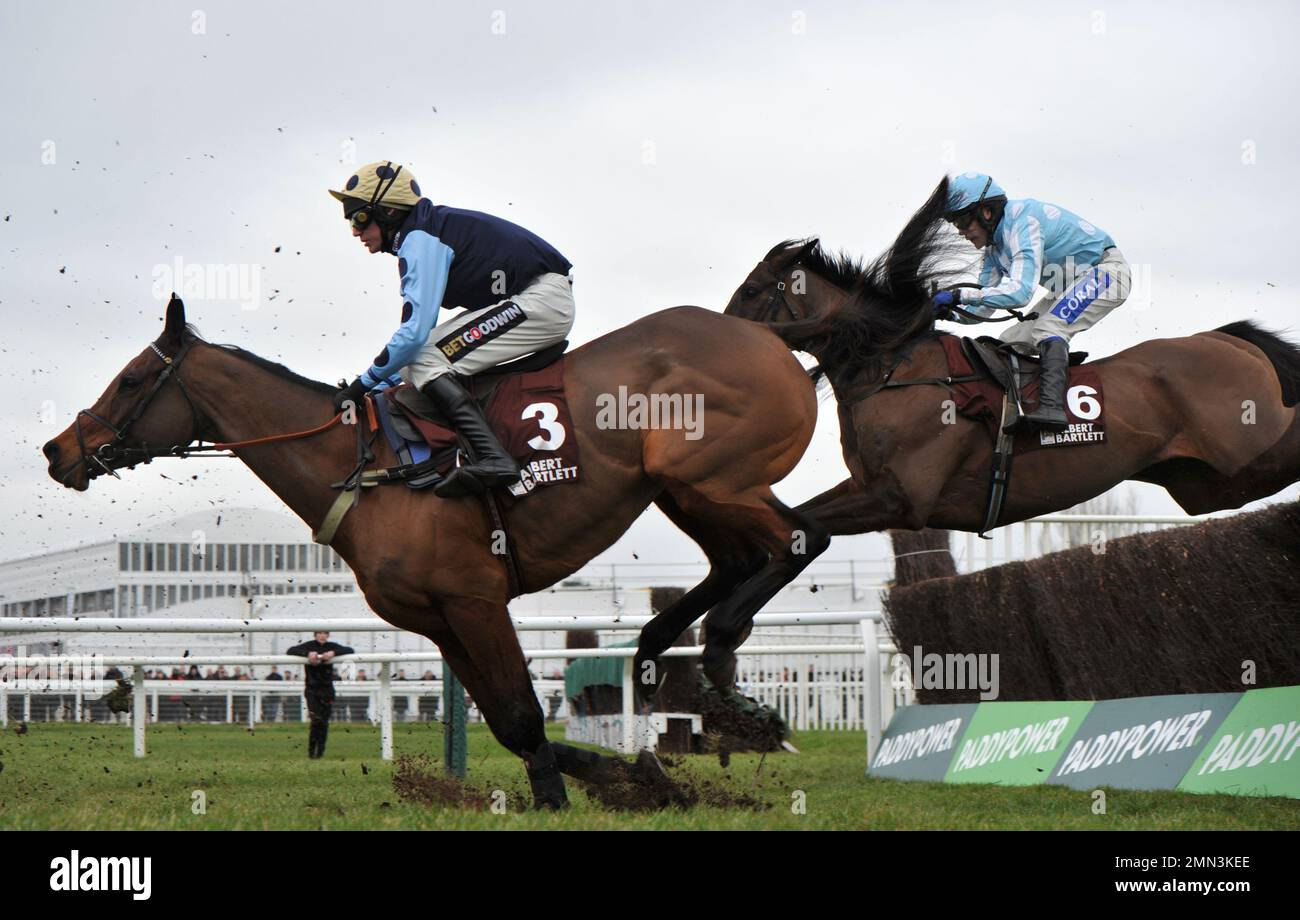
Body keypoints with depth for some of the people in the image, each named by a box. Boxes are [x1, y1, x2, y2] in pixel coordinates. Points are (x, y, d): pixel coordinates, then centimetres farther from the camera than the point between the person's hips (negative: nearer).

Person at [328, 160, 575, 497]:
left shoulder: (419, 239, -14)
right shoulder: (424, 233, 17)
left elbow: (414, 332, -21)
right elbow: (417, 329, 22)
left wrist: (364, 383, -11)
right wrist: (386, 381, 17)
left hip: (542, 300, -11)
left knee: (424, 361, -18)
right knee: (415, 362, 8)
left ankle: (492, 457, -33)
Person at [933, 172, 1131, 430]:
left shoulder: (1023, 222, -27)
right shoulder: (994, 245, 3)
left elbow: (1020, 292, -38)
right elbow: (983, 310, 8)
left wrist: (959, 295, -37)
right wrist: (949, 312, -13)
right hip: (1071, 286, 10)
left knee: (1048, 328, -31)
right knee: (1011, 342, 3)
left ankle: (1052, 406, -46)